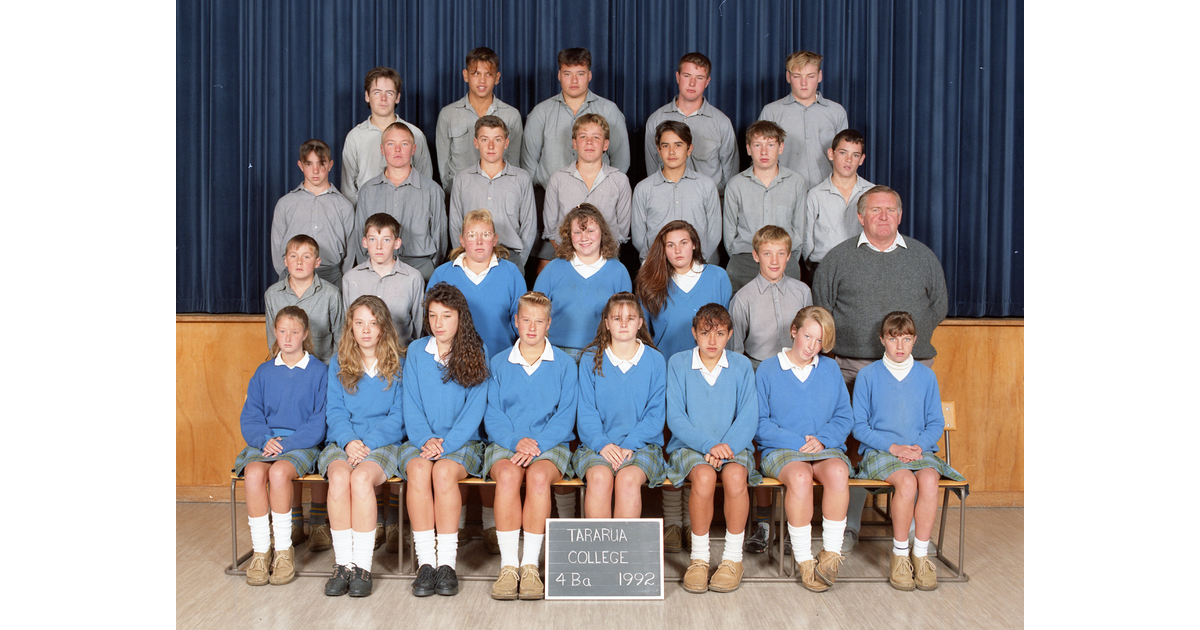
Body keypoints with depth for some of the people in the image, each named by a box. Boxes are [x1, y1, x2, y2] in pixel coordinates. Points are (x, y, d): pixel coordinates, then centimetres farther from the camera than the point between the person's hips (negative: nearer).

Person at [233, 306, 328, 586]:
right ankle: (260, 550, -18)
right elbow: (250, 417, 11)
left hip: (302, 444, -3)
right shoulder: (264, 372, 14)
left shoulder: (319, 372, 2)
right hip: (265, 442, 3)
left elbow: (320, 422, -4)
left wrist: (286, 443, -15)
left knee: (278, 472, -33)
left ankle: (284, 549, -16)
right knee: (254, 474, -29)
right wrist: (265, 439, -10)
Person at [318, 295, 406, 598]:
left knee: (361, 477, -33)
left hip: (383, 443, -2)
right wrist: (349, 440, -13)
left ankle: (363, 567, -26)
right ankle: (343, 564, -26)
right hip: (343, 441, 2)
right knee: (339, 476, -31)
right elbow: (334, 411, 6)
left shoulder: (398, 364, 5)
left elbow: (398, 416, -1)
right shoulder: (338, 364, 14)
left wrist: (368, 443, -14)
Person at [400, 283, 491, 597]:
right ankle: (425, 562, -29)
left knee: (444, 471, -33)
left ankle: (447, 562, -27)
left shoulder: (476, 353, 4)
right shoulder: (417, 352, 10)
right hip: (420, 439, 2)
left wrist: (447, 443, -15)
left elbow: (474, 408, -3)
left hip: (464, 441, -1)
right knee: (418, 469, -32)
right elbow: (411, 405, 5)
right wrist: (425, 440, -12)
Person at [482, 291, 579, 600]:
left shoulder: (565, 364, 9)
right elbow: (492, 415, 5)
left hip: (550, 444, -1)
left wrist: (537, 444, -16)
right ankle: (508, 566, -30)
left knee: (539, 476, -35)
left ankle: (531, 566, -27)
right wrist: (516, 441, -14)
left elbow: (565, 416, 1)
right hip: (505, 443, 1)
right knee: (508, 475, -33)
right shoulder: (499, 363, 13)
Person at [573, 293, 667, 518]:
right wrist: (603, 444, -16)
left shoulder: (655, 360, 6)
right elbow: (586, 413, 2)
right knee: (599, 477, -31)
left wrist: (629, 445, -13)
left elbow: (656, 414, 2)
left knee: (628, 479, -31)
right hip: (597, 444, 0)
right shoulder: (590, 360, 7)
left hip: (641, 444, 0)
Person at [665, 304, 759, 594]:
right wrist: (708, 445, -16)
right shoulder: (678, 363, 4)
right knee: (704, 476, -34)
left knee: (735, 476, -32)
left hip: (733, 445, 1)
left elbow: (748, 416, 0)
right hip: (689, 445, -1)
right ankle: (699, 557, -16)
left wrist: (726, 446, -18)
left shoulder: (741, 366, 7)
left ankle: (733, 557, -14)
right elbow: (675, 417, -3)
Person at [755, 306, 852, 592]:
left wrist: (822, 439, -8)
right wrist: (797, 442, -11)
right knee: (800, 476, -36)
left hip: (827, 448, 2)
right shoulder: (767, 370, 7)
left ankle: (831, 552, -22)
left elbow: (845, 417, 12)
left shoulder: (831, 370, 16)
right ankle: (803, 559, -23)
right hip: (781, 450, -2)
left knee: (837, 472, -34)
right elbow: (760, 423, 0)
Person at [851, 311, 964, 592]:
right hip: (879, 451, -2)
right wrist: (892, 446, -12)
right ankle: (900, 554, -15)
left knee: (929, 479, -31)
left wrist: (919, 446, -8)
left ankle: (921, 553, -19)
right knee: (907, 482, -32)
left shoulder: (926, 376, 12)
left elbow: (936, 423, 12)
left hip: (920, 450, 2)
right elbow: (859, 425, 1)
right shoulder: (867, 375, 4)